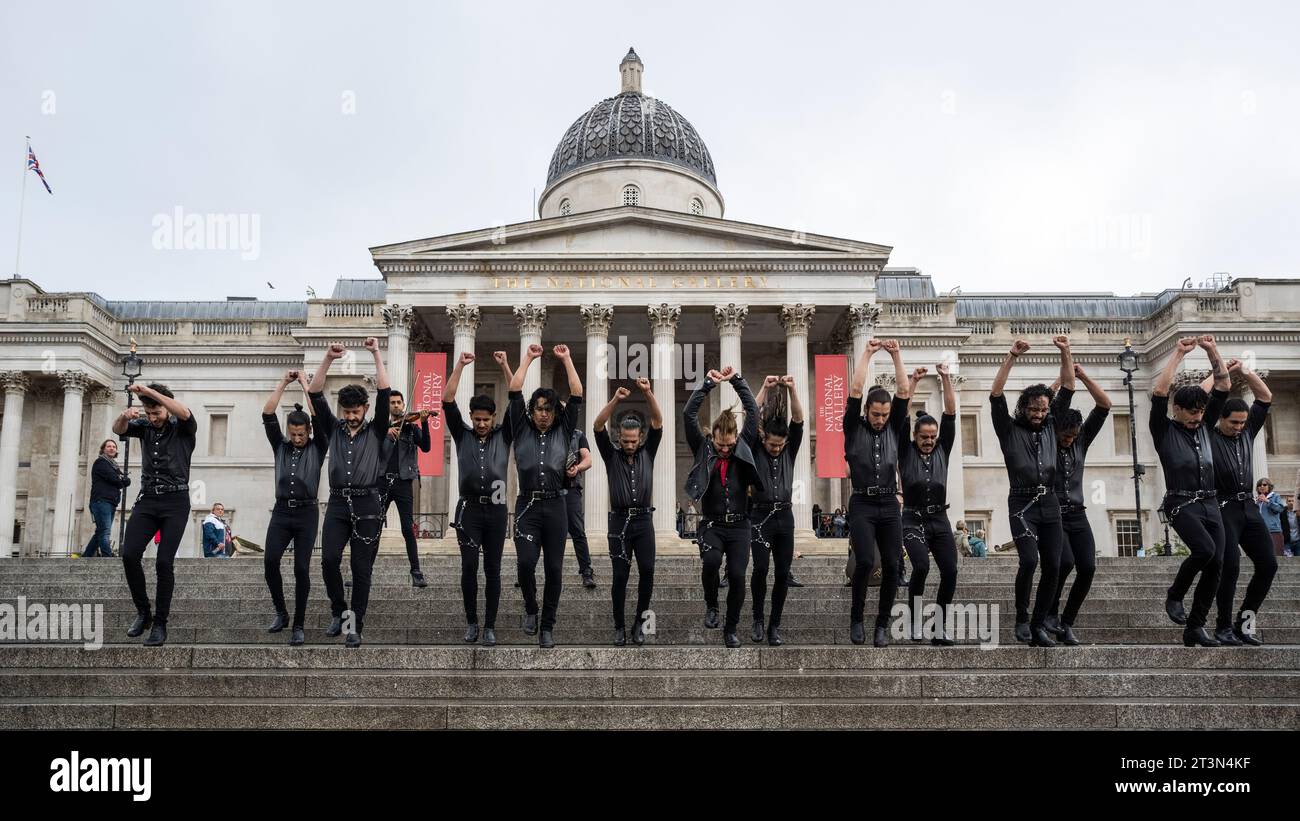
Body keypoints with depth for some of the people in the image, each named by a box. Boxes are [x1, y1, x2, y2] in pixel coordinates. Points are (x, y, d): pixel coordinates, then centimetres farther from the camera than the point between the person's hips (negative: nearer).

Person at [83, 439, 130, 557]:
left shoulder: (113, 465, 27)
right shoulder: (101, 462, 1)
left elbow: (127, 481, 17)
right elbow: (114, 479, -11)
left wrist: (122, 480, -4)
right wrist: (122, 481, 9)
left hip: (110, 503, 9)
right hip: (101, 501, -9)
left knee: (100, 533, 9)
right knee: (105, 532, -17)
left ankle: (85, 557, 15)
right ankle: (108, 558, -25)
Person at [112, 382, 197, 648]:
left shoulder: (183, 428, -1)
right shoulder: (144, 426, 11)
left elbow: (185, 413, -24)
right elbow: (117, 430, -5)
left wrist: (149, 391, -29)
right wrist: (125, 416, -29)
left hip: (175, 501, -4)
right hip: (147, 499, 4)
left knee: (164, 562, -10)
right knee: (129, 555, -11)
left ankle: (160, 624, -1)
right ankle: (143, 612, 7)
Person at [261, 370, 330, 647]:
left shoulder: (317, 448, 6)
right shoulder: (280, 446, 12)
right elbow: (267, 415, 3)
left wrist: (305, 383, 0)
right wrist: (283, 383, 1)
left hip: (307, 512, -2)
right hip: (281, 511, 2)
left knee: (301, 568, -7)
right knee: (270, 561, -15)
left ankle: (299, 625, 2)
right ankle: (281, 613, 6)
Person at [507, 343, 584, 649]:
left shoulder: (563, 432, 10)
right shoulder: (522, 430, 9)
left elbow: (577, 396, 5)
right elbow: (514, 392, 4)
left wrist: (566, 359, 7)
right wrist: (528, 358, 8)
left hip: (555, 507, 1)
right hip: (527, 506, -1)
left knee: (554, 569, 1)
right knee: (526, 562, -17)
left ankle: (548, 627, 12)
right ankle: (530, 608, 12)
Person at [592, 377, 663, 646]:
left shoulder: (647, 453, 8)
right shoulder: (611, 455, 5)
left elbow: (658, 423, -4)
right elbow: (597, 427, -9)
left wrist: (648, 393, -19)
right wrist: (615, 399, -23)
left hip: (644, 521, 1)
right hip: (619, 521, -1)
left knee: (647, 571, -10)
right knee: (620, 576, 0)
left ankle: (639, 622, 5)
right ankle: (619, 627, 11)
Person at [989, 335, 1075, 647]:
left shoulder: (1050, 426, 15)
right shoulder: (1010, 430, 4)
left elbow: (1068, 388, 12)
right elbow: (996, 395, -8)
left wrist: (1065, 353, 2)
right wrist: (1011, 357, -14)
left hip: (1049, 503, 5)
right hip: (1022, 503, -4)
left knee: (1053, 566, -1)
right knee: (1029, 560, -20)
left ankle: (1038, 626, 8)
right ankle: (1022, 618, -2)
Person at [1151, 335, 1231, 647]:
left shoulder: (1204, 426, 15)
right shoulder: (1164, 430, 1)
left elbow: (1224, 387, 12)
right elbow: (1159, 392, -13)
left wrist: (1212, 351, 2)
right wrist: (1178, 354, -11)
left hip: (1210, 504, 6)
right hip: (1181, 504, -6)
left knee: (1216, 564, -3)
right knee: (1204, 549, -28)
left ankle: (1194, 629, 5)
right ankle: (1174, 596, -1)